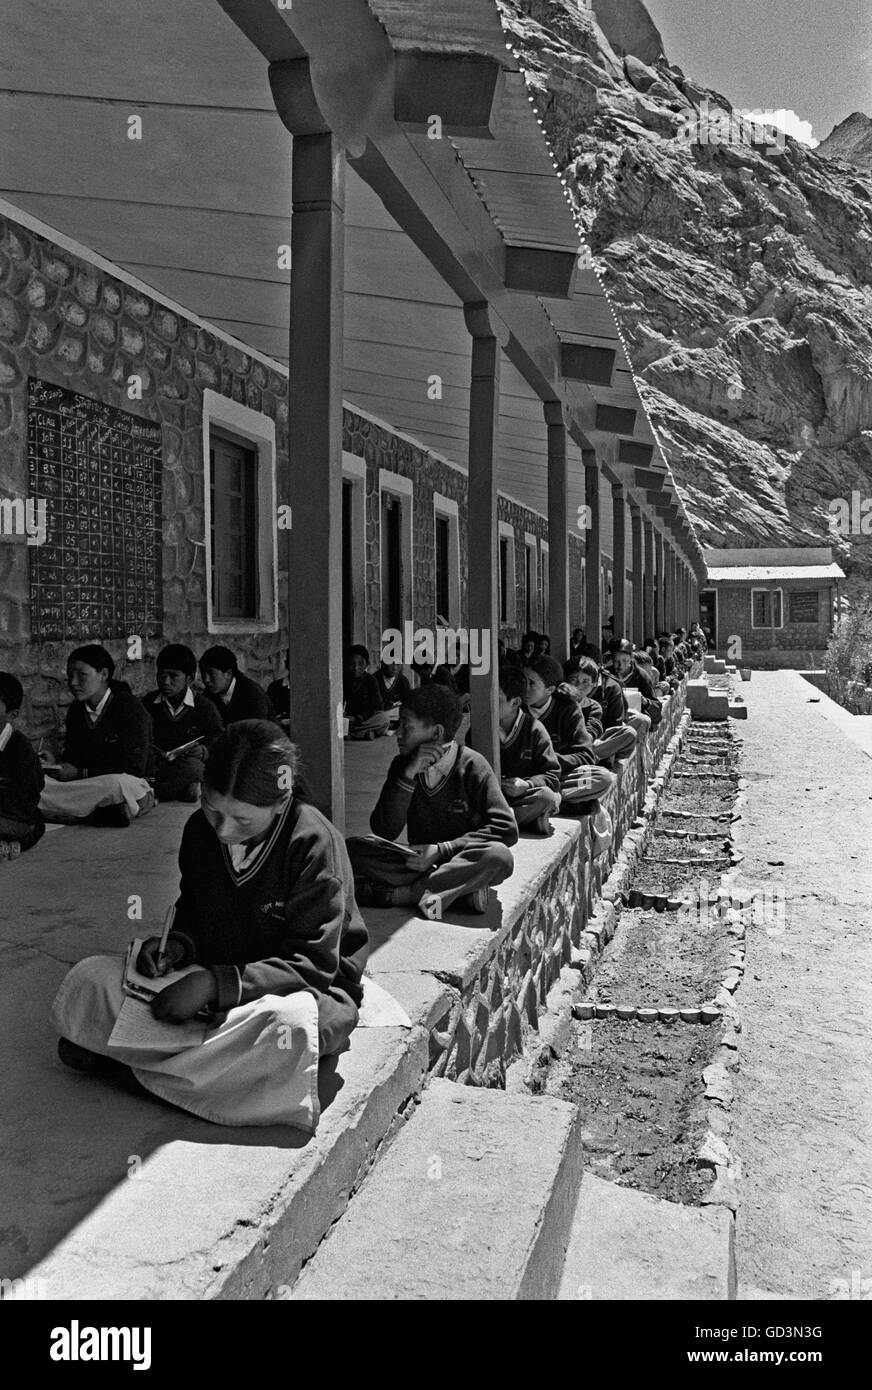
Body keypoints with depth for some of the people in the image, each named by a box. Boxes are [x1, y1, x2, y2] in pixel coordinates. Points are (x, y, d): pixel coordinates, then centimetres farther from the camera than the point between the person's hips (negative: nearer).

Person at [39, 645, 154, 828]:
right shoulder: (76, 710, 12)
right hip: (87, 786, 5)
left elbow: (134, 767, -15)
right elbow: (71, 758, 14)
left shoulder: (130, 707, -9)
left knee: (117, 784, -41)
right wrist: (55, 767, -11)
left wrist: (80, 773, -18)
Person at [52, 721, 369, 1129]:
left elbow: (314, 963, -22)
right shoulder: (200, 830, -5)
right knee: (88, 978, -13)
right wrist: (176, 944, -12)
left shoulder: (314, 843, -21)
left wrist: (218, 983, -31)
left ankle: (143, 1064, -21)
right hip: (212, 983, 4)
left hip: (308, 989, -4)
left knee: (289, 1022, -42)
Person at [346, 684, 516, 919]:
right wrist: (408, 775, -19)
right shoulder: (402, 766, 2)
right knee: (352, 848, -19)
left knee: (500, 856, -35)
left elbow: (507, 829, -16)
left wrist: (441, 850, -19)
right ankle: (460, 890, -26)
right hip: (419, 862, 3)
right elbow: (383, 831, -9)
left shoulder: (471, 765, -9)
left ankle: (399, 894, -28)